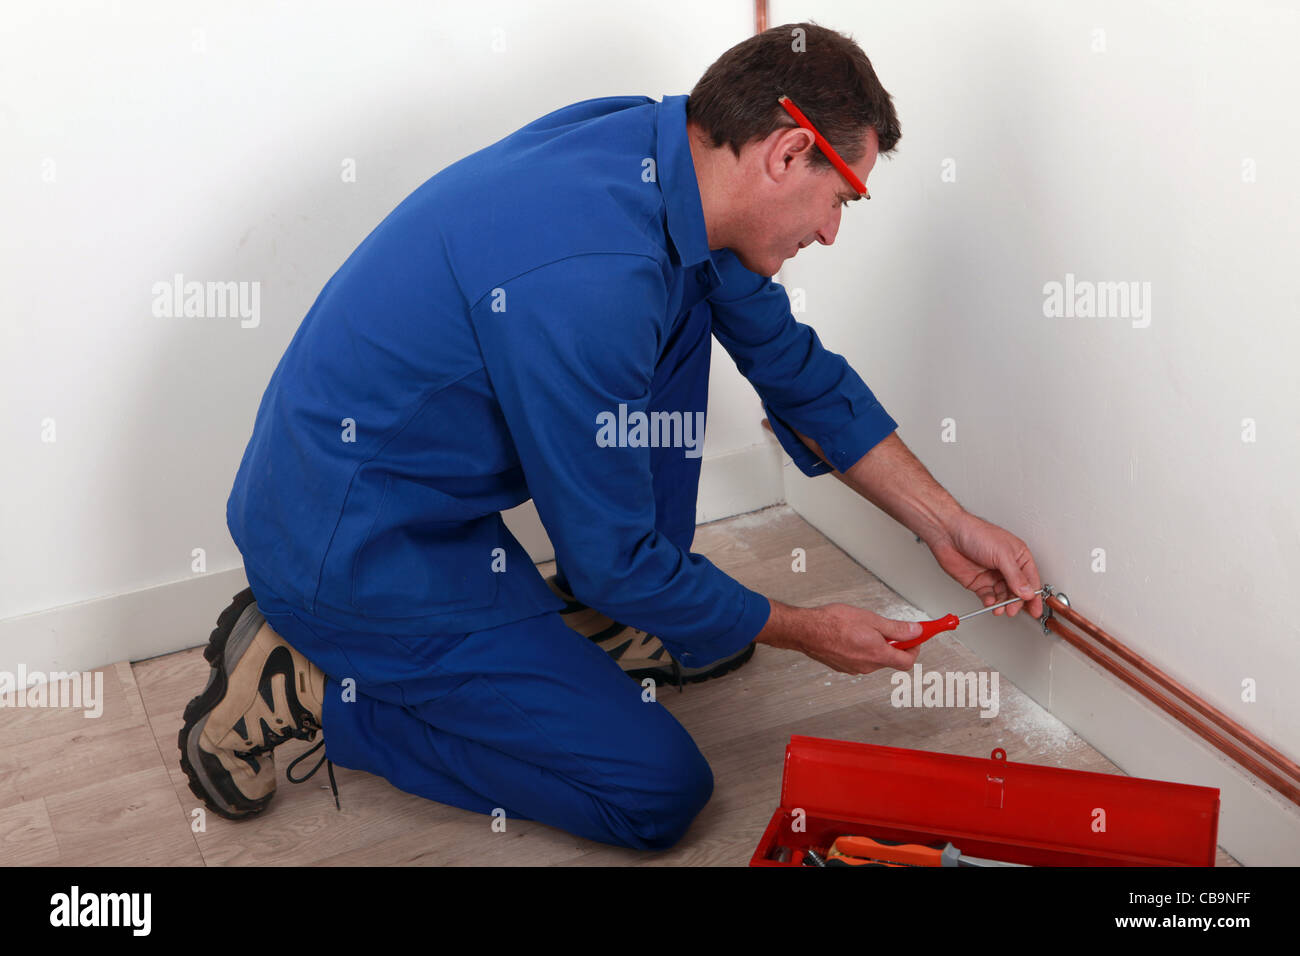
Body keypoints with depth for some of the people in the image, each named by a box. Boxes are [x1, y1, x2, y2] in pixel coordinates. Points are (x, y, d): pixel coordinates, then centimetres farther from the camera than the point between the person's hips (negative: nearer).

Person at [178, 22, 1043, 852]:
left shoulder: (666, 143, -3)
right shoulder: (586, 281, -32)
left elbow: (793, 365, 9)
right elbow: (613, 560, -20)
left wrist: (948, 525, 9)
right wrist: (798, 630, -4)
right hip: (357, 550, -9)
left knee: (692, 300, 6)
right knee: (659, 793, -4)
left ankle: (598, 624, 14)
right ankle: (307, 689, -1)